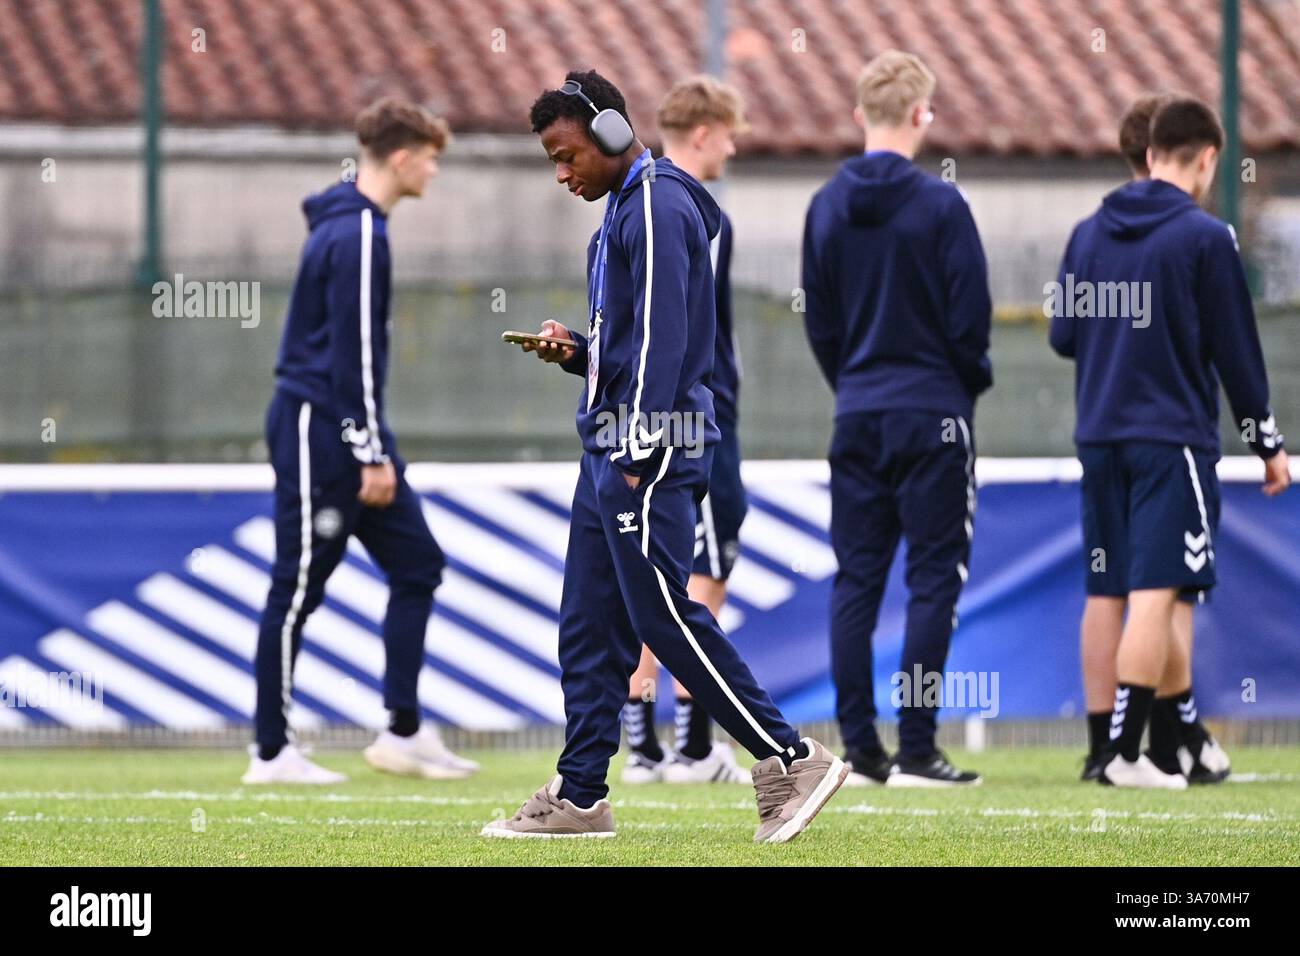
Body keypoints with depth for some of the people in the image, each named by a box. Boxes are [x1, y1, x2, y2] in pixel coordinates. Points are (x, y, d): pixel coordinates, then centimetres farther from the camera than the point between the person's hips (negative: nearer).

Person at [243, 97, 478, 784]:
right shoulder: (357, 235, -16)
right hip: (318, 432, -10)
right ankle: (272, 752, 3)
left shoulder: (351, 225, 15)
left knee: (417, 566, 8)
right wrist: (371, 453, -18)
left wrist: (375, 449, 22)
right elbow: (351, 351, -19)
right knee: (298, 588, -3)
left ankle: (404, 732, 9)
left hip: (346, 433, 10)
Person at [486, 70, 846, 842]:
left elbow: (663, 336, -18)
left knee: (668, 617, -11)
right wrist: (578, 352, 9)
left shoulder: (658, 207, -11)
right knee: (589, 626, 8)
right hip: (612, 446, 10)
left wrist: (639, 452, -22)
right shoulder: (624, 209, 21)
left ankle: (792, 761, -8)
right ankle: (580, 795, 10)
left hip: (652, 451, -10)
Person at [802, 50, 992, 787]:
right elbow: (970, 315, -10)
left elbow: (818, 319, 10)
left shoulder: (826, 207, 5)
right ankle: (916, 750, -6)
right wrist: (972, 383, 8)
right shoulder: (940, 205, -11)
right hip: (933, 415, -5)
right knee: (934, 580, -2)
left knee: (856, 581, 8)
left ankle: (860, 749, 6)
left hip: (858, 416, 5)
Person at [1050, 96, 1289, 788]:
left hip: (1100, 438, 6)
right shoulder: (1205, 237, -8)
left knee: (1107, 593, 11)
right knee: (1157, 595, -9)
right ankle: (1127, 753, -16)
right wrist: (1268, 443, 4)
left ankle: (1104, 746, 13)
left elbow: (1062, 334, 13)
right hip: (1174, 438, -6)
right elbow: (1236, 350, -5)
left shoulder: (1089, 233, 8)